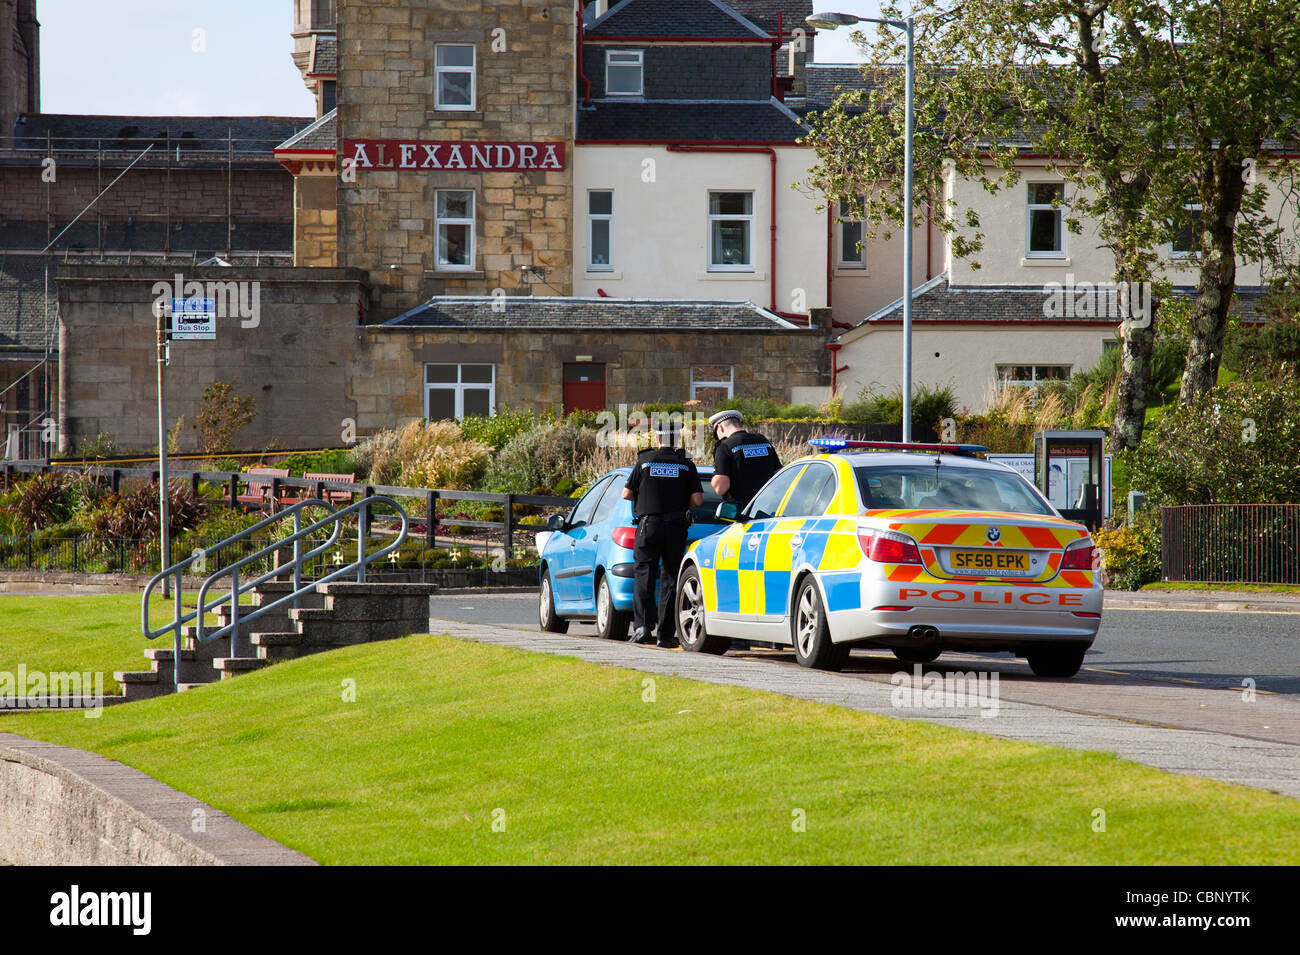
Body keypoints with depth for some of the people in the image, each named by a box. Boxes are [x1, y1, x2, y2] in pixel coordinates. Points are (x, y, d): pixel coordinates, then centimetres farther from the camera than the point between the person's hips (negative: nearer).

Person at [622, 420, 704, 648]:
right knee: (671, 578, 8)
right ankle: (666, 634, 7)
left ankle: (642, 625, -19)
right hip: (675, 527, 1)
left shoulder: (644, 461, 0)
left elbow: (627, 494, 4)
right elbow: (697, 499, -3)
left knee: (645, 577, -1)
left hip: (648, 524, -1)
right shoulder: (686, 465, 1)